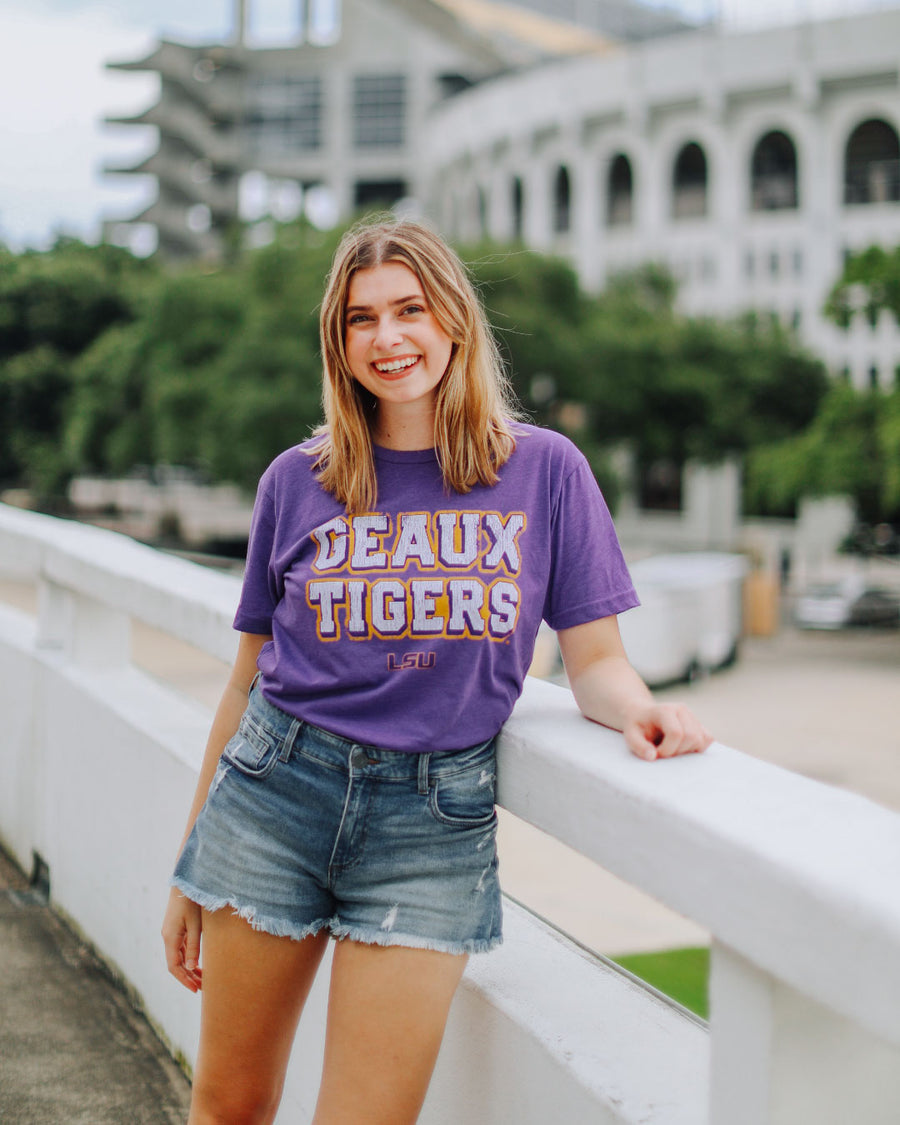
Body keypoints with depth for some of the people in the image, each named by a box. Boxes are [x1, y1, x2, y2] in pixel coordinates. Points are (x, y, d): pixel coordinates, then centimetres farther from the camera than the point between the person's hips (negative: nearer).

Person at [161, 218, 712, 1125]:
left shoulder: (544, 471, 1)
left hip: (434, 819, -1)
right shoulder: (296, 481, 5)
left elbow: (594, 658, 3)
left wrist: (636, 709, -21)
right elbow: (248, 680, 9)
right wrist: (190, 868, 11)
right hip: (277, 789, 2)